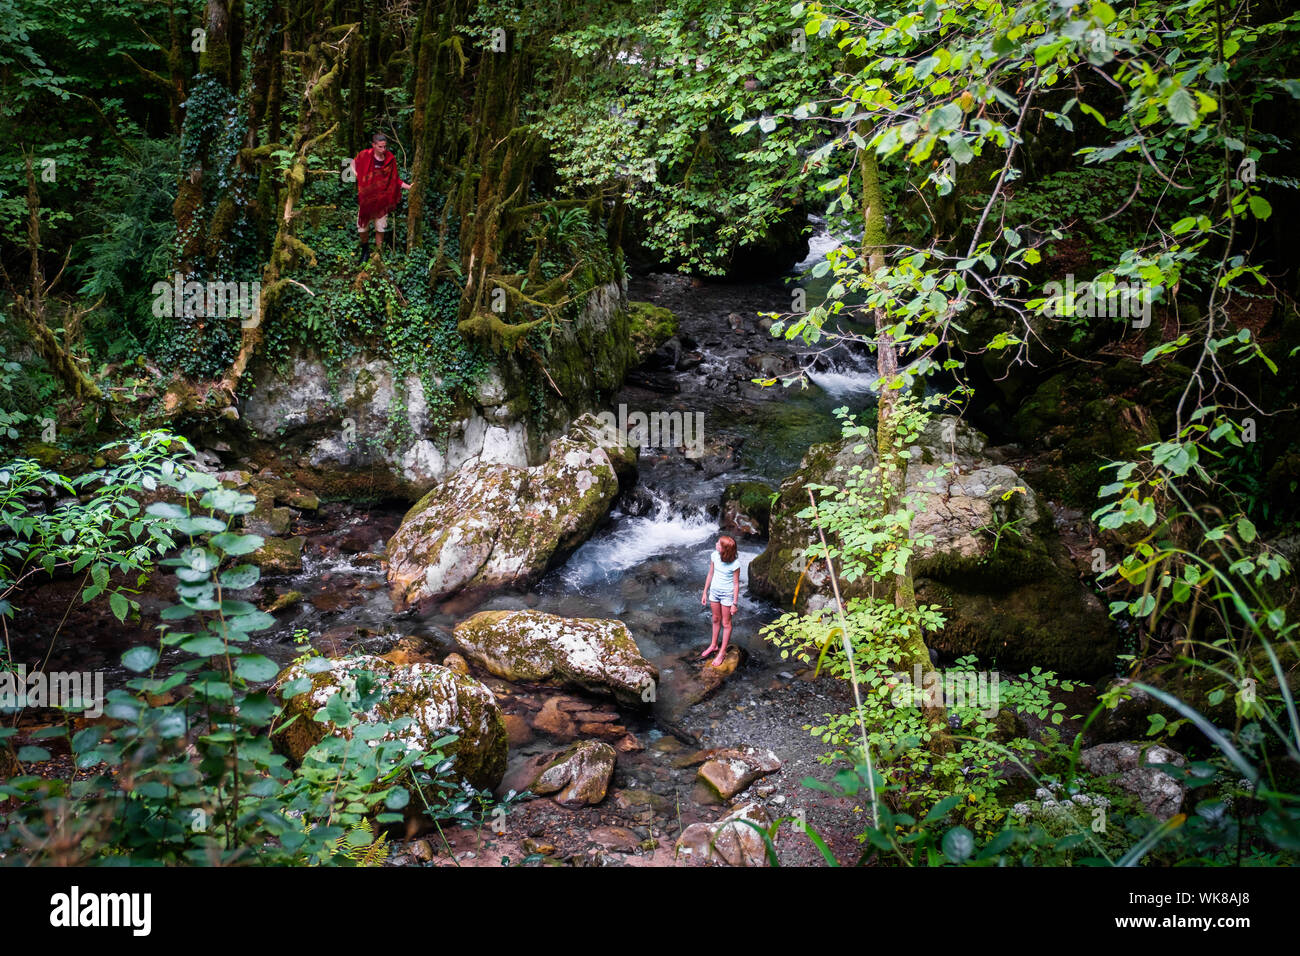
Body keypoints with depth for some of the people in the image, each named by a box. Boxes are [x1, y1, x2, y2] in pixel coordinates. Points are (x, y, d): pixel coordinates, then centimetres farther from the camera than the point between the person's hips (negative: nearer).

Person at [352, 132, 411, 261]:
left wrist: (408, 186, -11)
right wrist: (354, 172, -5)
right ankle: (365, 249, 34)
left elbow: (395, 180, 1)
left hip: (382, 199, 1)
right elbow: (354, 162, 13)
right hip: (366, 198, 0)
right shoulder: (365, 155, -8)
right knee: (362, 228, 6)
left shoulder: (390, 159, -5)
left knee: (380, 229, 7)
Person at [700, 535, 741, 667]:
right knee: (716, 620, 22)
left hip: (727, 594, -5)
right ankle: (714, 645, 41)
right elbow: (711, 574, 2)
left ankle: (722, 652, 23)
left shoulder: (735, 563, -25)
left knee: (726, 623, 9)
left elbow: (736, 584, -15)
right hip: (714, 591, 5)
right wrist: (705, 592, 8)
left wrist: (734, 604, -12)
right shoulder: (714, 556, -12)